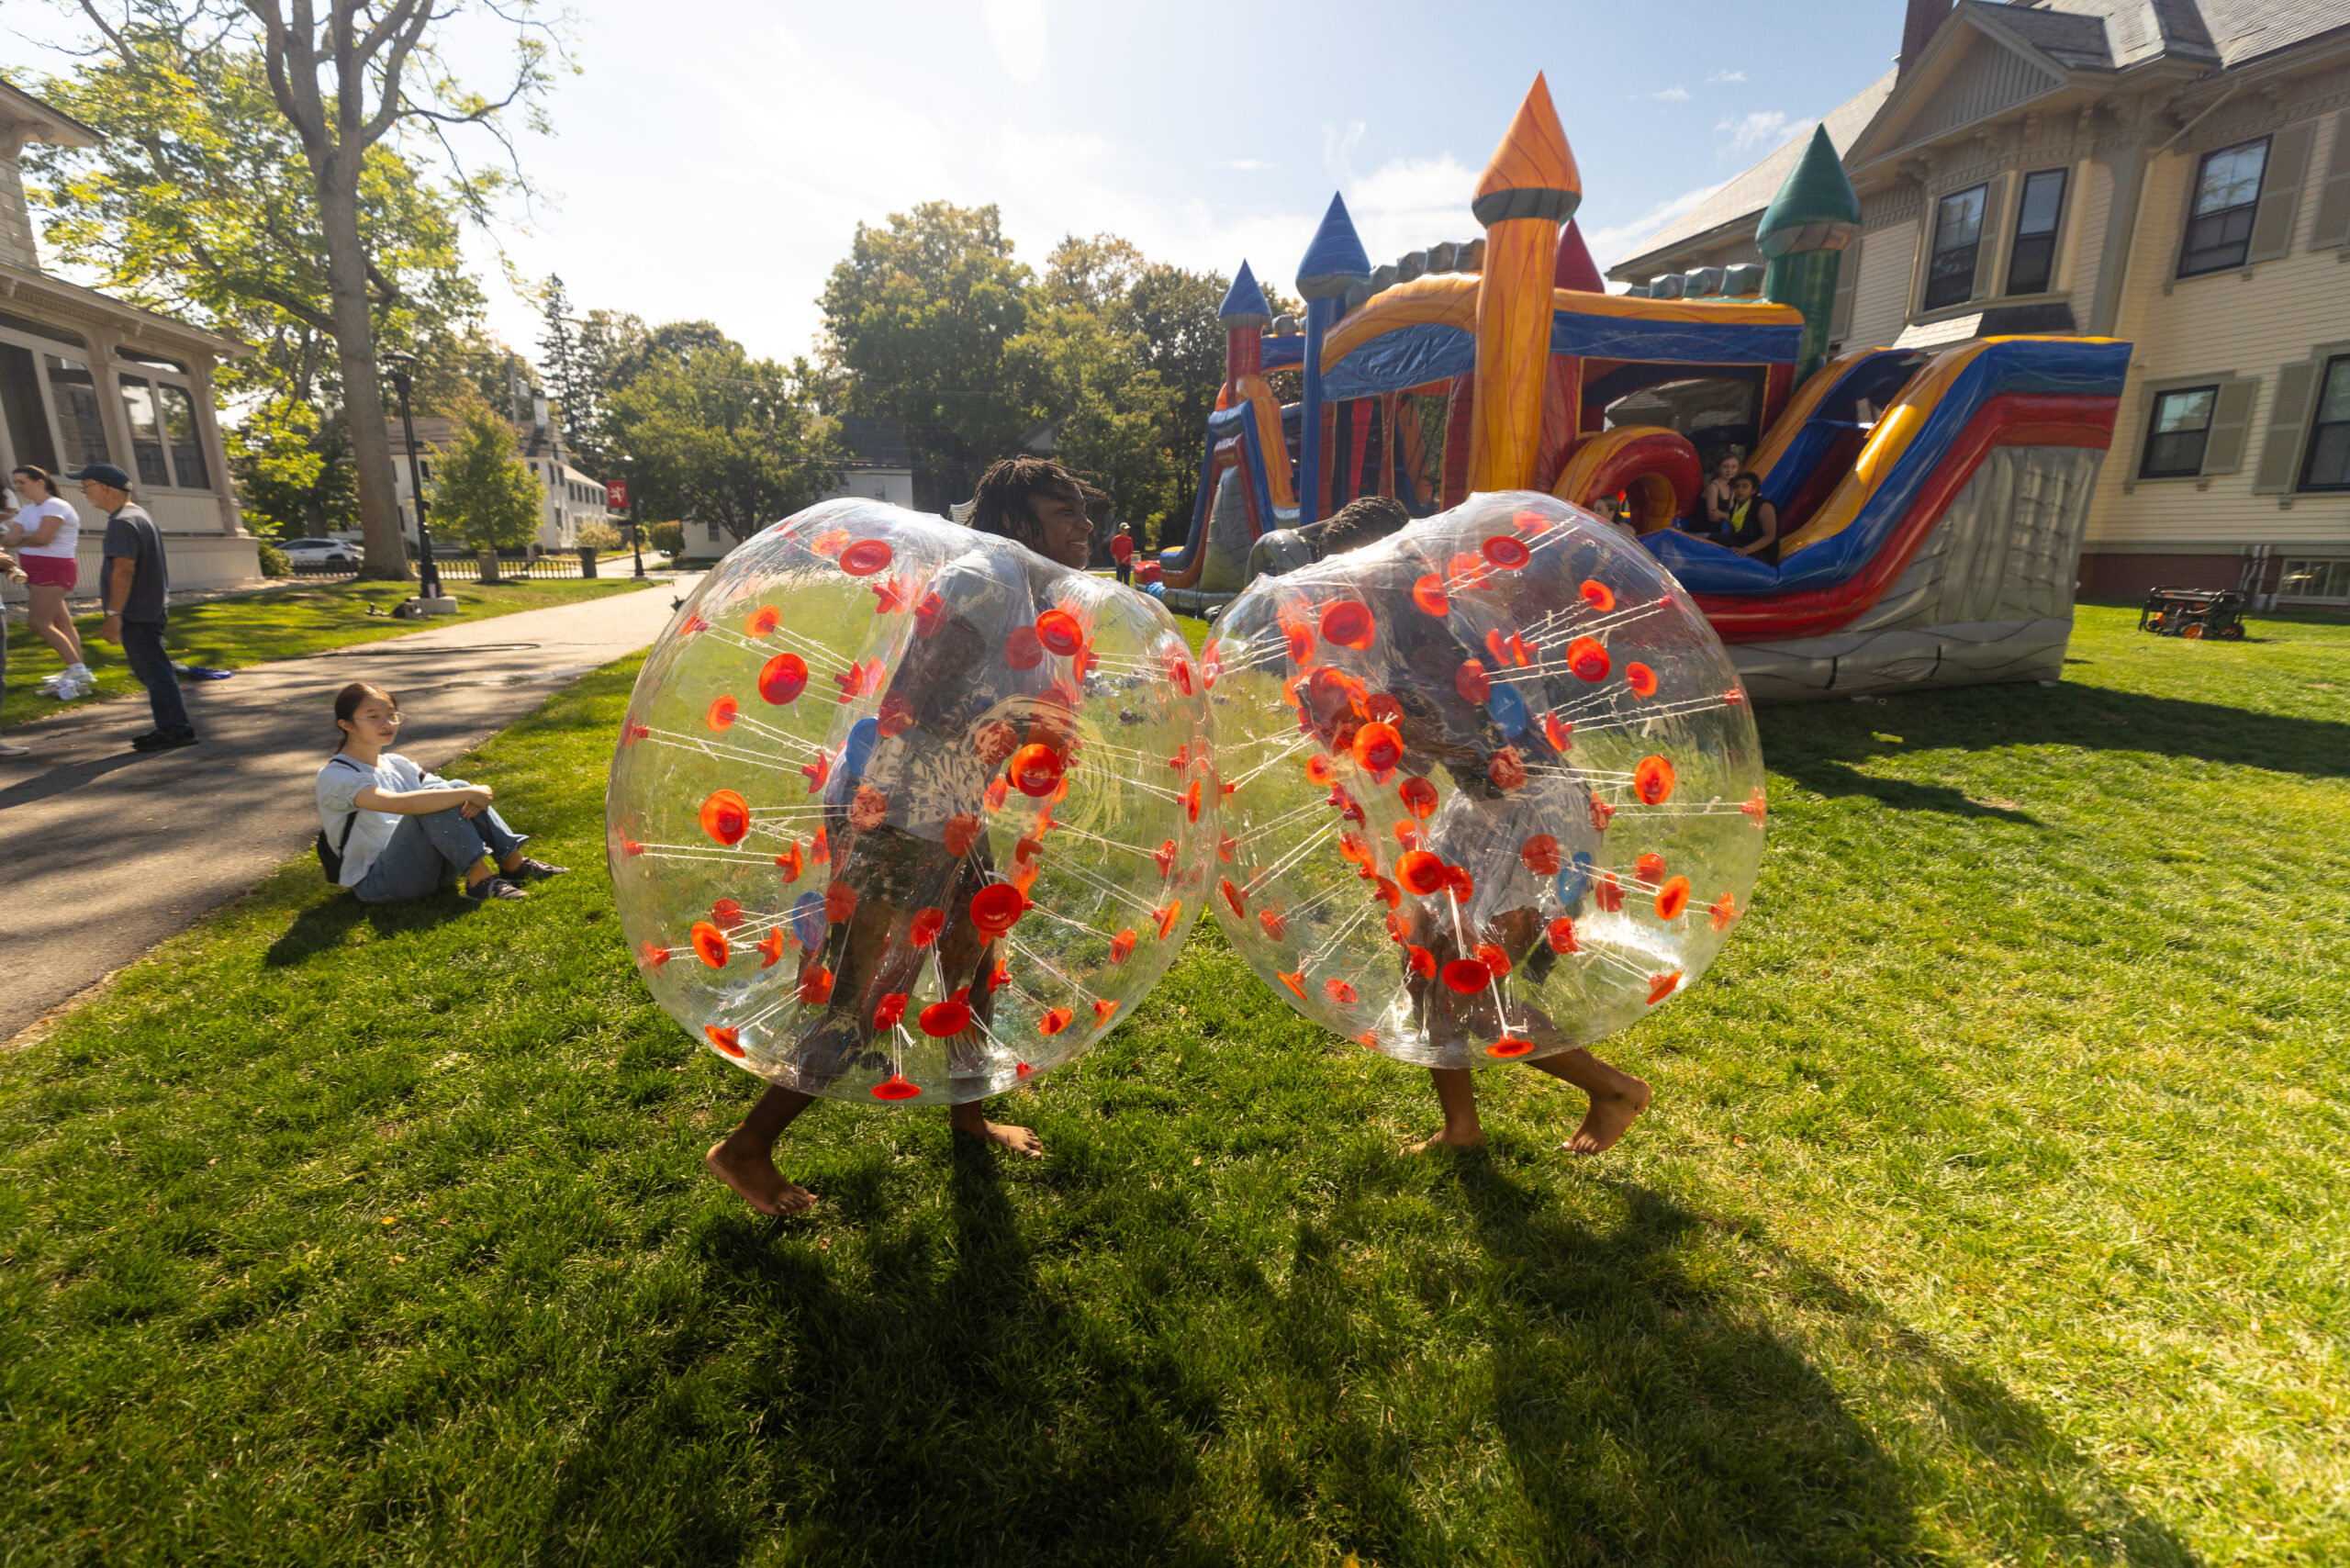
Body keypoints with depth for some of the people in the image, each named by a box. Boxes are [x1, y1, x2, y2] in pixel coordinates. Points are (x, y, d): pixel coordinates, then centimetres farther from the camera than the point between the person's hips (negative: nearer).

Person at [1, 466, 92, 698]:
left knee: (38, 622, -14)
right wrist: (29, 536, -9)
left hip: (53, 568, -9)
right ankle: (79, 677, 8)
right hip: (35, 570, 9)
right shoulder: (26, 511, 17)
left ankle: (78, 670, -13)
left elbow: (42, 537, -18)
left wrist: (20, 539, 1)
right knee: (61, 623, 7)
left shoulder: (55, 505, -9)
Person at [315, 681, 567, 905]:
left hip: (424, 868, 7)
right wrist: (469, 794, -30)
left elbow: (451, 790, 7)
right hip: (377, 883, -7)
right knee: (432, 797, -27)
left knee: (457, 787, -11)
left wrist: (471, 795, -18)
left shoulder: (395, 763, 14)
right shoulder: (335, 776, -11)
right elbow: (397, 804, -30)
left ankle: (514, 863, -16)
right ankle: (480, 880, -33)